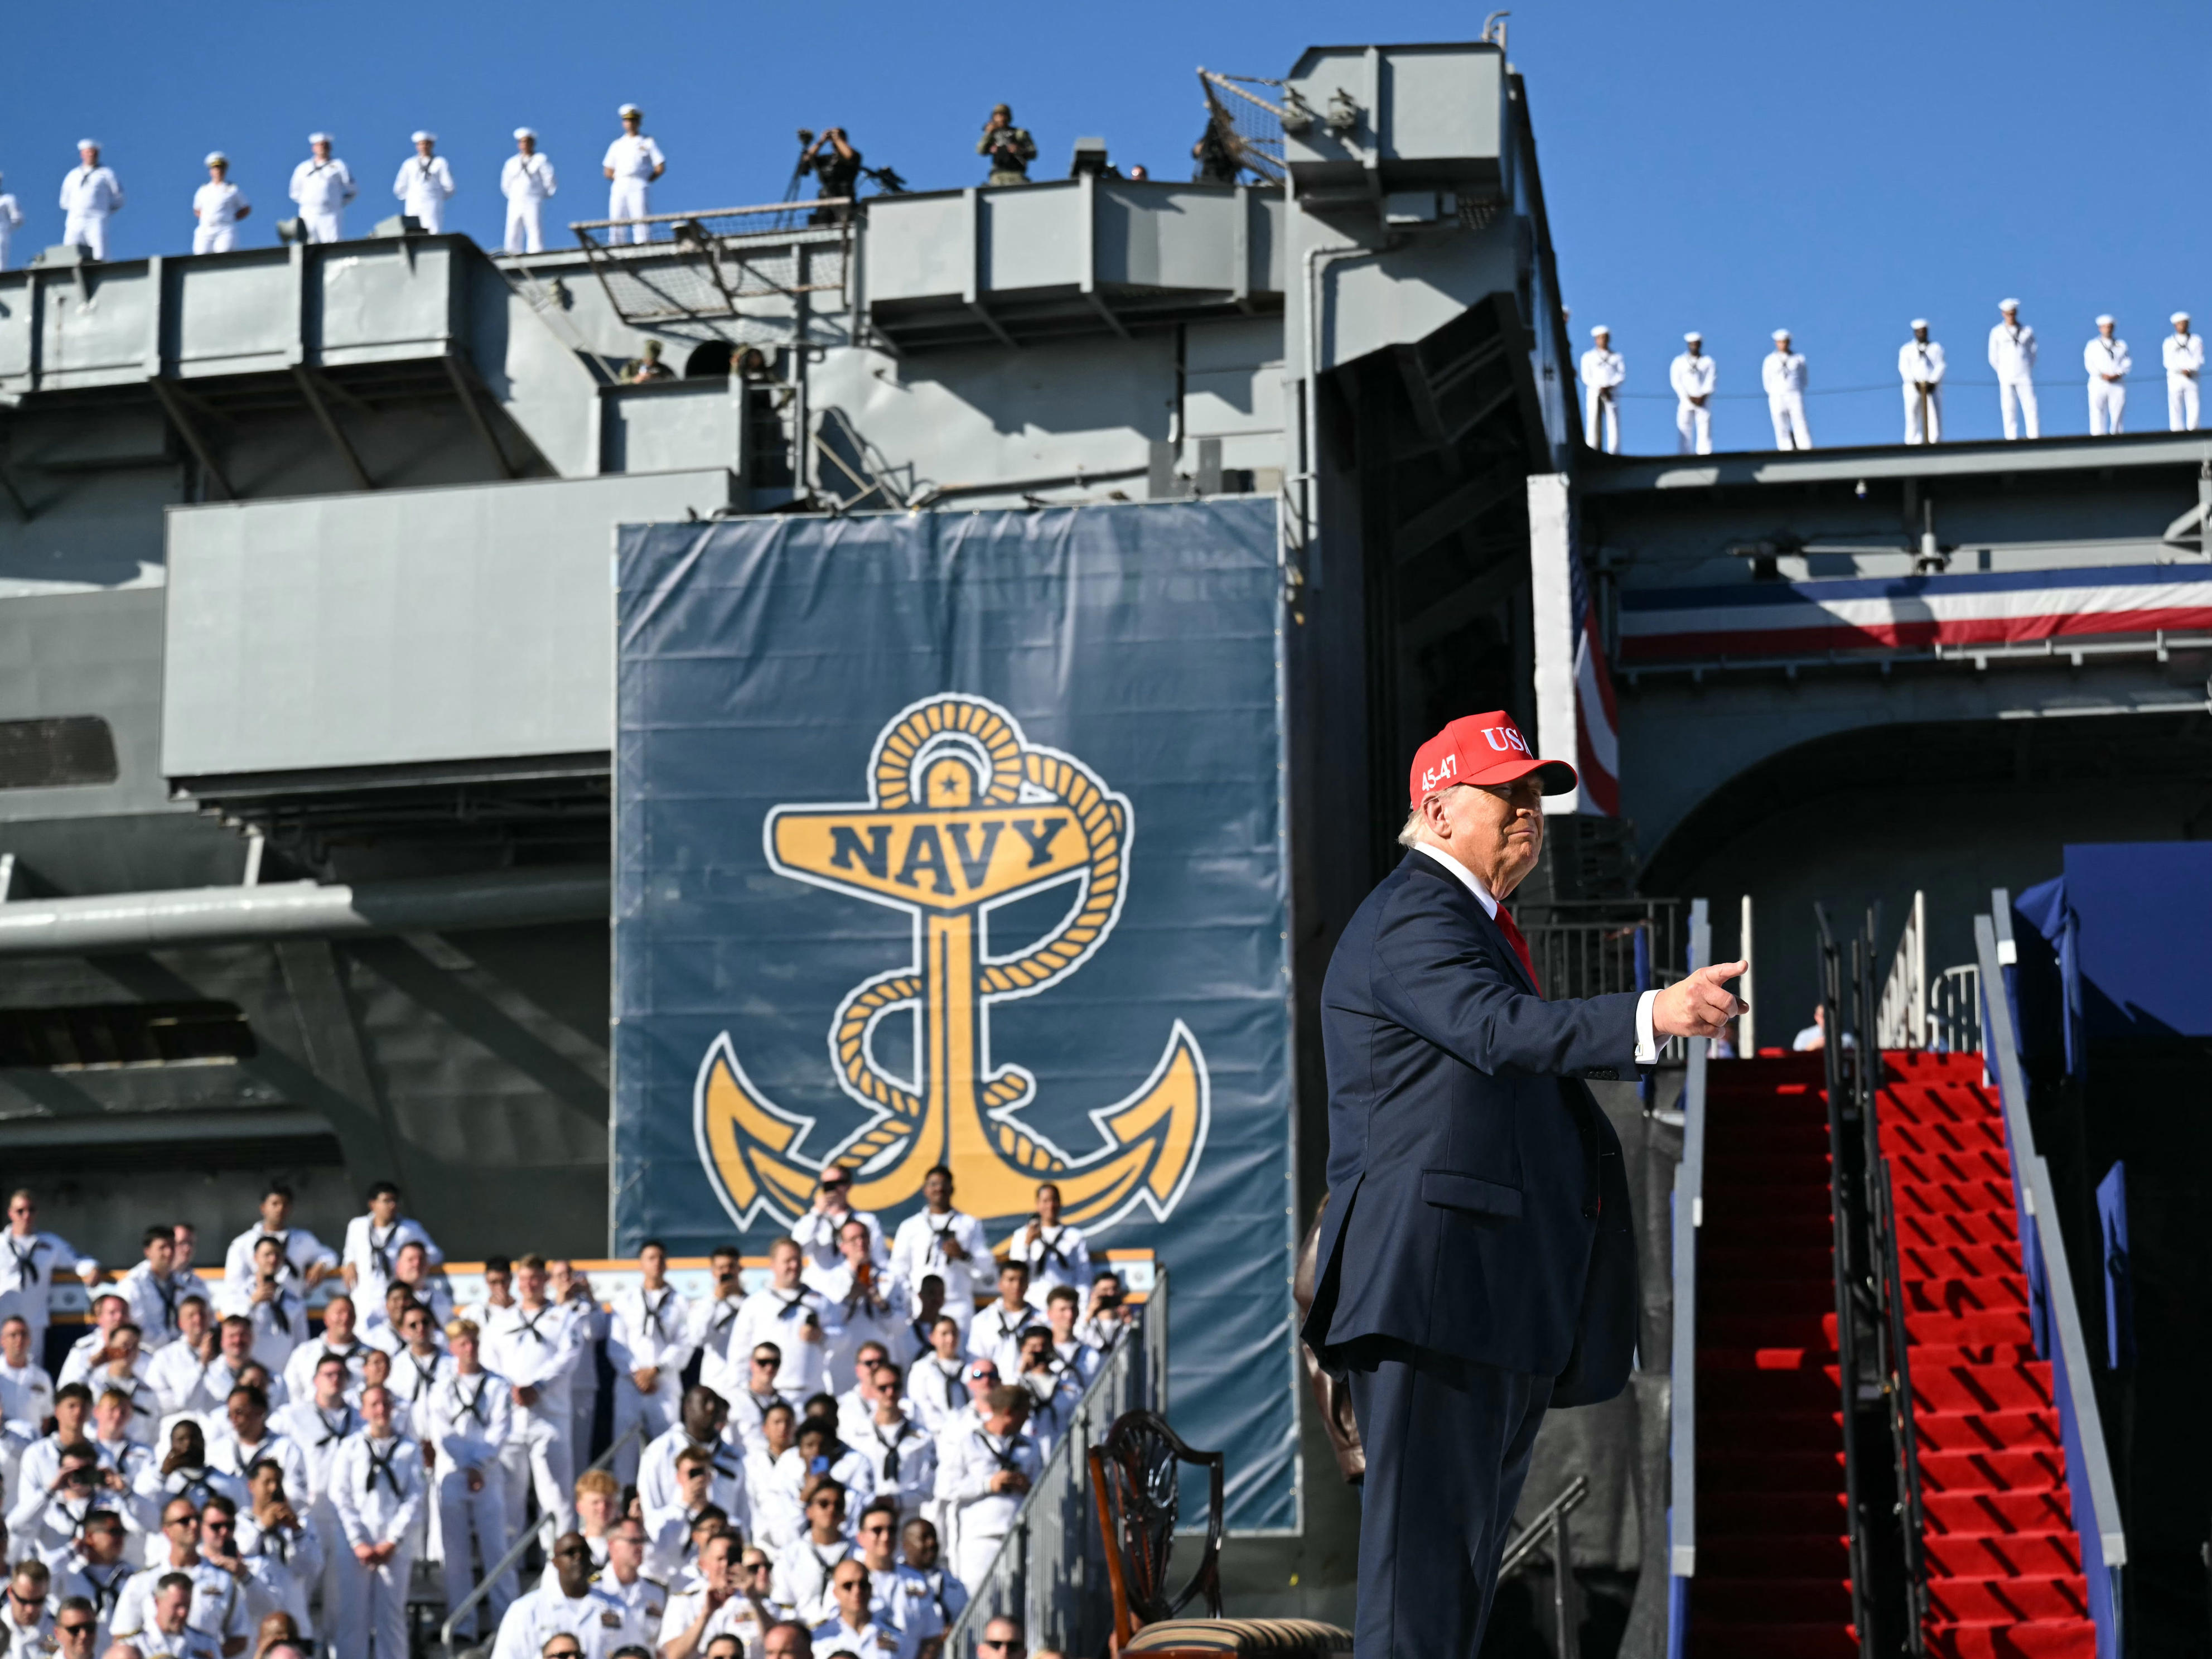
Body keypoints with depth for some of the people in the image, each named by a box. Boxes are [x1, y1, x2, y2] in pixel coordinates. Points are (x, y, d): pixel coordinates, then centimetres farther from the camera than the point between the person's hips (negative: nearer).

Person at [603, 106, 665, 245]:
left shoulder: (647, 143, 10)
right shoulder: (617, 145, 20)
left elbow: (661, 168, 3)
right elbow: (608, 171, 20)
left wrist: (646, 181, 0)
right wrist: (619, 179, 5)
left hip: (639, 187, -4)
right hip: (619, 187, 4)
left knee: (641, 221, -12)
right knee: (616, 222, -5)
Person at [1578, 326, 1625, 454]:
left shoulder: (1617, 357, 14)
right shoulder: (1588, 357, 13)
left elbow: (1622, 375, 4)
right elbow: (1586, 377, 3)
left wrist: (1609, 387, -13)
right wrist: (1599, 388, -13)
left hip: (1612, 394, 0)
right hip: (1594, 394, 0)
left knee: (1613, 422, -9)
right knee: (1593, 422, -7)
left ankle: (1614, 452, -12)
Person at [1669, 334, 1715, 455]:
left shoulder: (1708, 362, 10)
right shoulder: (1679, 362, 10)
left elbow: (1711, 381, 3)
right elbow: (1676, 381, 2)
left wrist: (1703, 396, -11)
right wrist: (1689, 397, -9)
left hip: (1704, 401, 0)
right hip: (1686, 401, 0)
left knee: (1705, 427, -8)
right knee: (1684, 426, -7)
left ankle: (1705, 454, -10)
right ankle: (1685, 455, -6)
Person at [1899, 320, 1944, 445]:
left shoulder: (1936, 348, 16)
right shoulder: (1907, 349, 13)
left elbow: (1940, 366, 5)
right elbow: (1904, 368, 1)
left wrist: (1933, 382, -12)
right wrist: (1915, 383, -14)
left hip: (1933, 387, 1)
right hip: (1913, 387, -1)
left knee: (1935, 416, -8)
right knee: (1913, 415, -10)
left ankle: (1935, 442, -10)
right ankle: (1913, 443, -11)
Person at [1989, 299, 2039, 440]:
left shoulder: (2027, 331, 6)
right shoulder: (1997, 332, 5)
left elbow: (2033, 353, 13)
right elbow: (1993, 358, 10)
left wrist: (2027, 369, 8)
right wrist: (2003, 372, 8)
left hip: (2024, 376, 0)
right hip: (2006, 378, 0)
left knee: (2030, 405, -7)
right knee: (2008, 408, -3)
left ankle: (2034, 435, -7)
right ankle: (2011, 436, -1)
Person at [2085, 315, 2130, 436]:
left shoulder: (2121, 345, 14)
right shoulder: (2093, 345, 11)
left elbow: (2127, 362, 7)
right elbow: (2089, 364, 1)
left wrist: (2118, 374, -10)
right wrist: (2102, 375, -13)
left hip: (2118, 383, 1)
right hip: (2099, 382, -1)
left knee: (2117, 412, -3)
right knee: (2097, 411, -9)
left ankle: (2116, 434, 2)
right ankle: (2098, 435, -10)